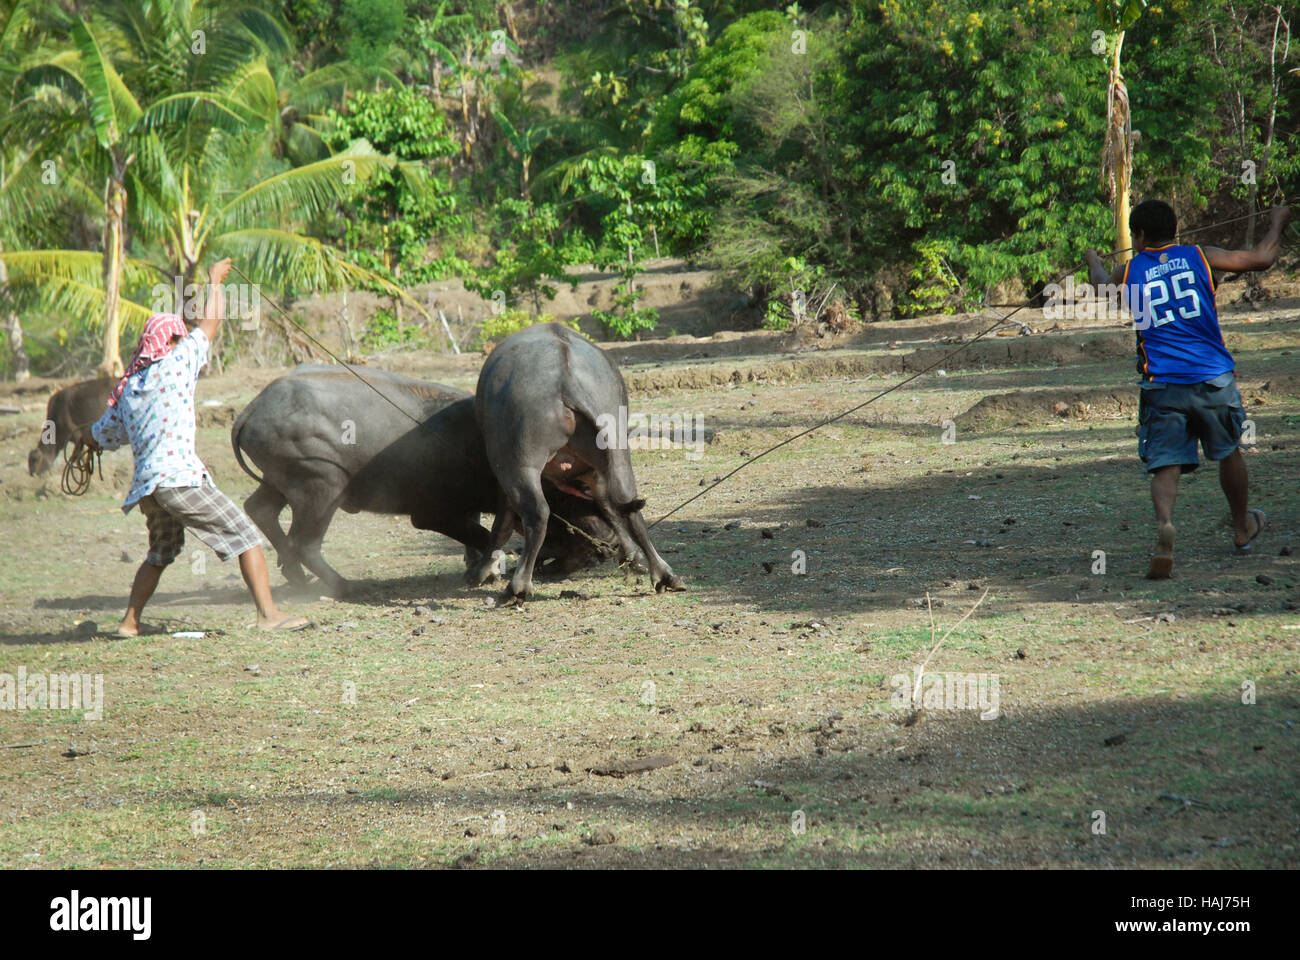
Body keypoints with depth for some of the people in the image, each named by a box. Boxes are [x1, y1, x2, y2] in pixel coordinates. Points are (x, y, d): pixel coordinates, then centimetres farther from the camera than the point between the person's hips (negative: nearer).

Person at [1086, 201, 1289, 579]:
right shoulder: (1199, 257, 3)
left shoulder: (1129, 273, 6)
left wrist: (1094, 264, 53)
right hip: (1213, 378, 1)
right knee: (1228, 452, 21)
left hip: (1162, 385, -1)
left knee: (1165, 466, -4)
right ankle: (1243, 529, 39)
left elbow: (1103, 288, 30)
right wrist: (1276, 223, 26)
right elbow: (1262, 258, 7)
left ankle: (1164, 524, -33)